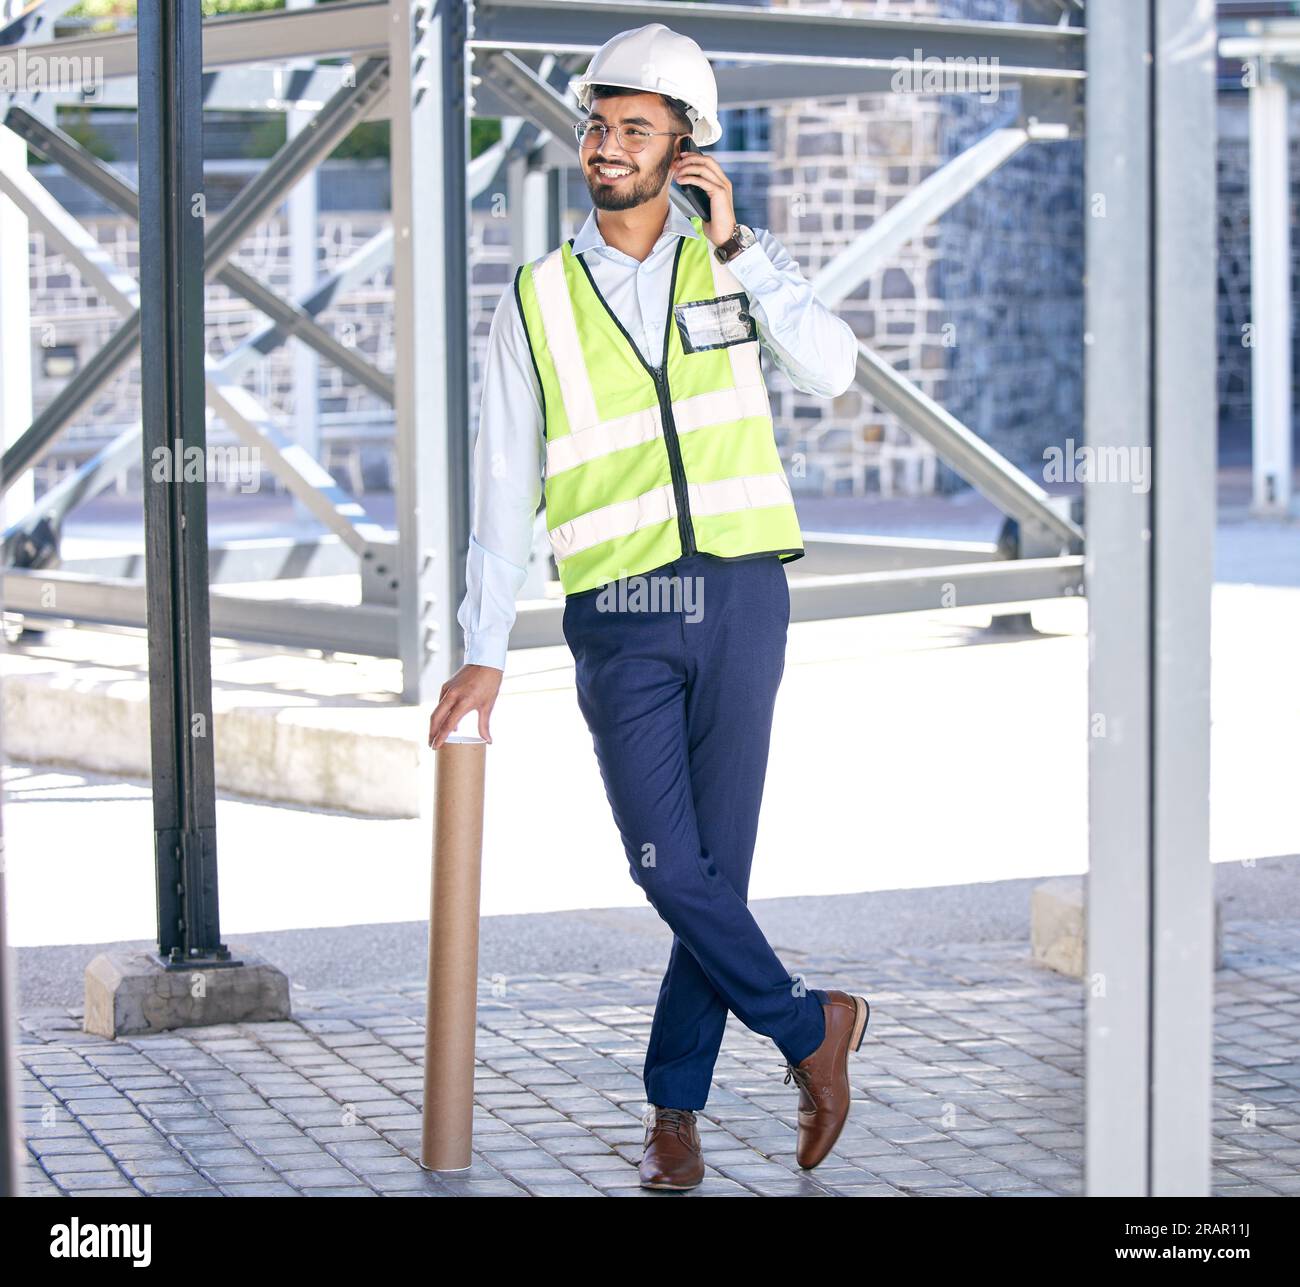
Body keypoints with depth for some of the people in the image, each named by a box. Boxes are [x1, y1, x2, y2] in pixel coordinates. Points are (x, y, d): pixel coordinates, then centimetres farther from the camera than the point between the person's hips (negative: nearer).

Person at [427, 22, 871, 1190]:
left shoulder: (737, 261, 7)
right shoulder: (537, 303, 6)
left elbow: (831, 370, -10)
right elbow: (504, 485, 6)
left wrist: (737, 245, -13)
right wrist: (483, 653, 3)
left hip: (740, 600, 0)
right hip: (618, 615, 0)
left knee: (718, 864, 2)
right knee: (670, 871, -9)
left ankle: (675, 1109, 15)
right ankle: (811, 1028, 13)